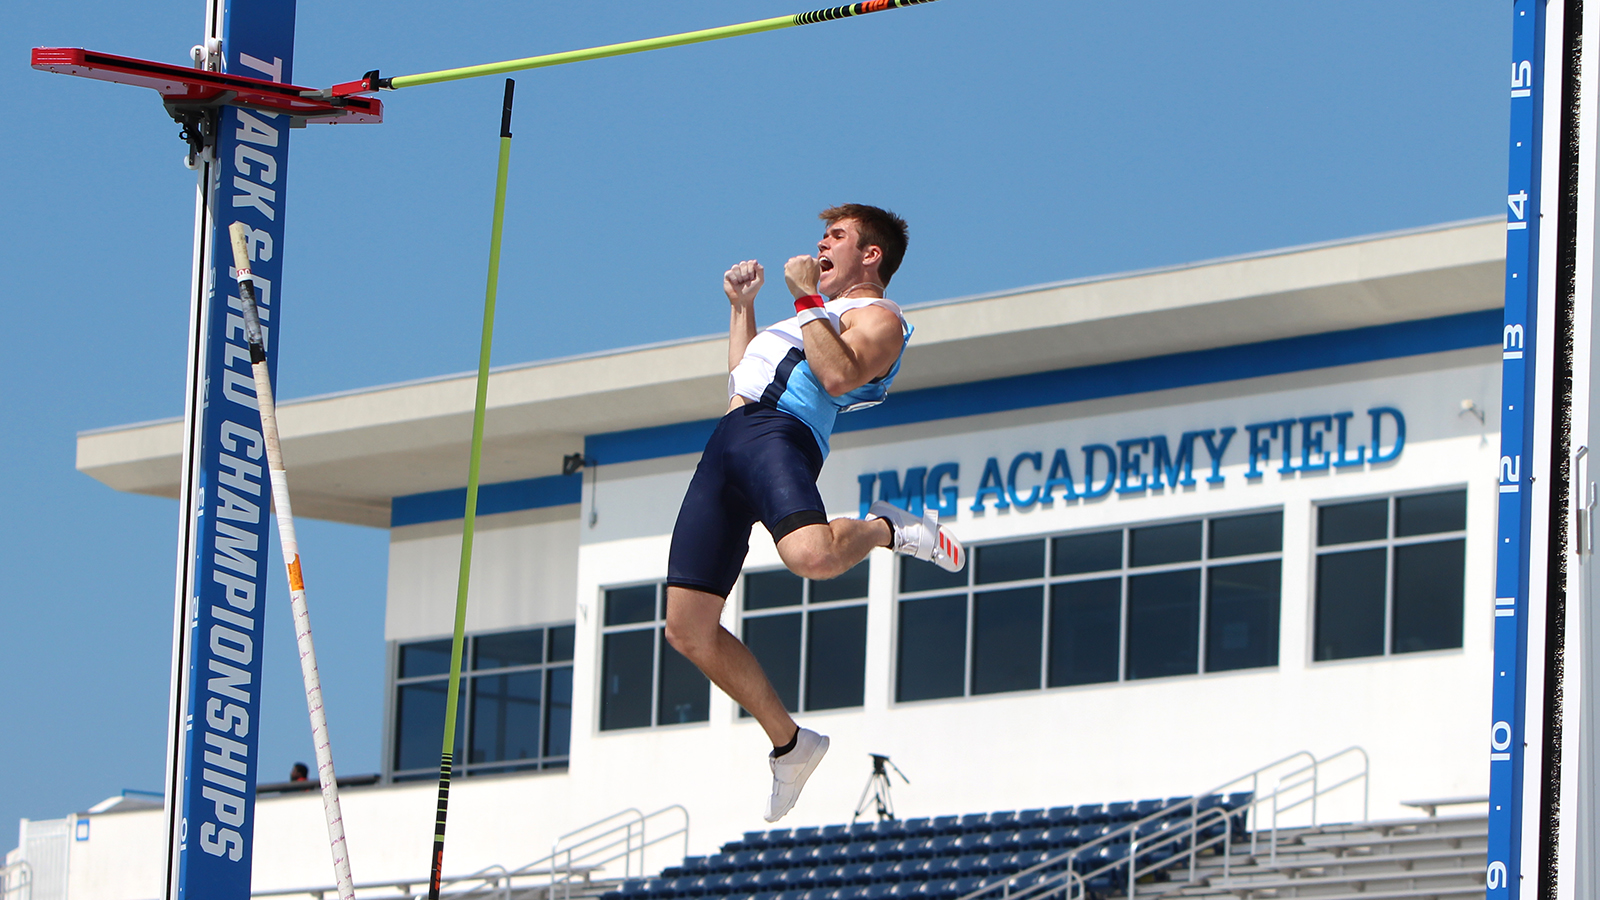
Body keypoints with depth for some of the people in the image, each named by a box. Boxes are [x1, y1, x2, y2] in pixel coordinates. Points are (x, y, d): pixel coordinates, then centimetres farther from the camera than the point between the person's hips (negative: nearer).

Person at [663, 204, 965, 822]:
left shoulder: (877, 318, 8)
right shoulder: (824, 316, 37)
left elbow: (838, 375, -12)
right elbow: (742, 377, 43)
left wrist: (807, 299, -7)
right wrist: (741, 305, 39)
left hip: (782, 430, -9)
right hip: (730, 440, 9)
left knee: (811, 554, -39)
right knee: (688, 628, -1)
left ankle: (887, 529, -3)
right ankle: (788, 744, 11)